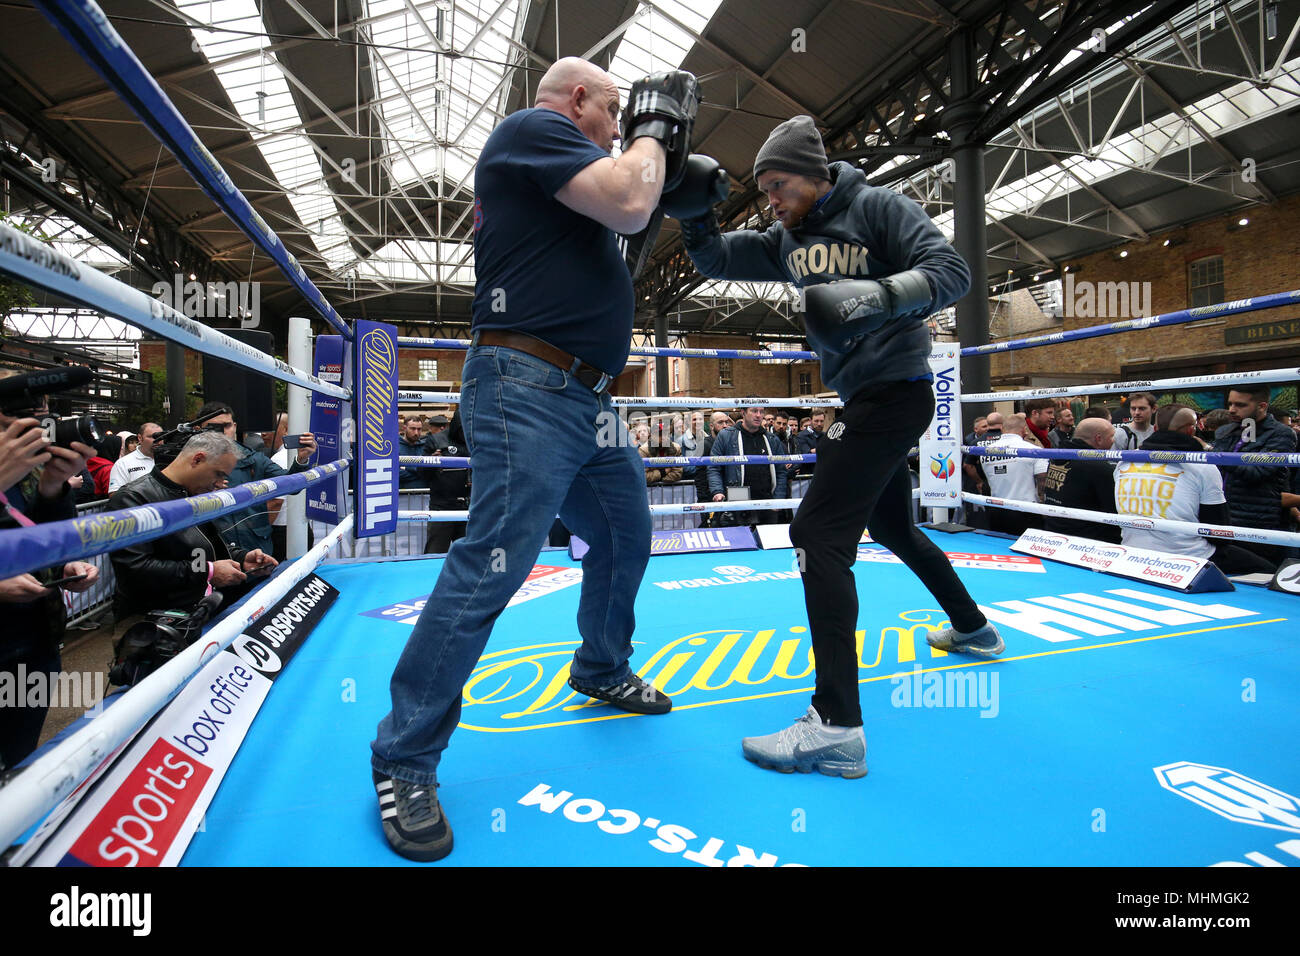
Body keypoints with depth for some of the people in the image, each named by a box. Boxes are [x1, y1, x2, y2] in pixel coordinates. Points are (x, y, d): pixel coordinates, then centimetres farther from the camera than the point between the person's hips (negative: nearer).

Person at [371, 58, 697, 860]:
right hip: (529, 390, -11)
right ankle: (403, 764, -1)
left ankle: (601, 669, 39)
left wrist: (666, 165, 23)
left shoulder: (561, 161, 27)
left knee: (627, 538, 17)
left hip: (588, 401, 11)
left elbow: (629, 218, 29)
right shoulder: (532, 127, -1)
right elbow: (627, 205, -15)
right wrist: (654, 127, 4)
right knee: (494, 564, -14)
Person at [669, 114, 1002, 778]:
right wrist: (693, 215, -8)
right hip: (867, 399, 9)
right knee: (893, 528, 23)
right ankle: (974, 629, 45)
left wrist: (880, 294, -35)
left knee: (819, 531, -19)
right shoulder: (787, 239, 12)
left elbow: (951, 270, -17)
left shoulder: (876, 207, -8)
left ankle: (837, 726, -18)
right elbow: (716, 259, 11)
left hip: (895, 391, -9)